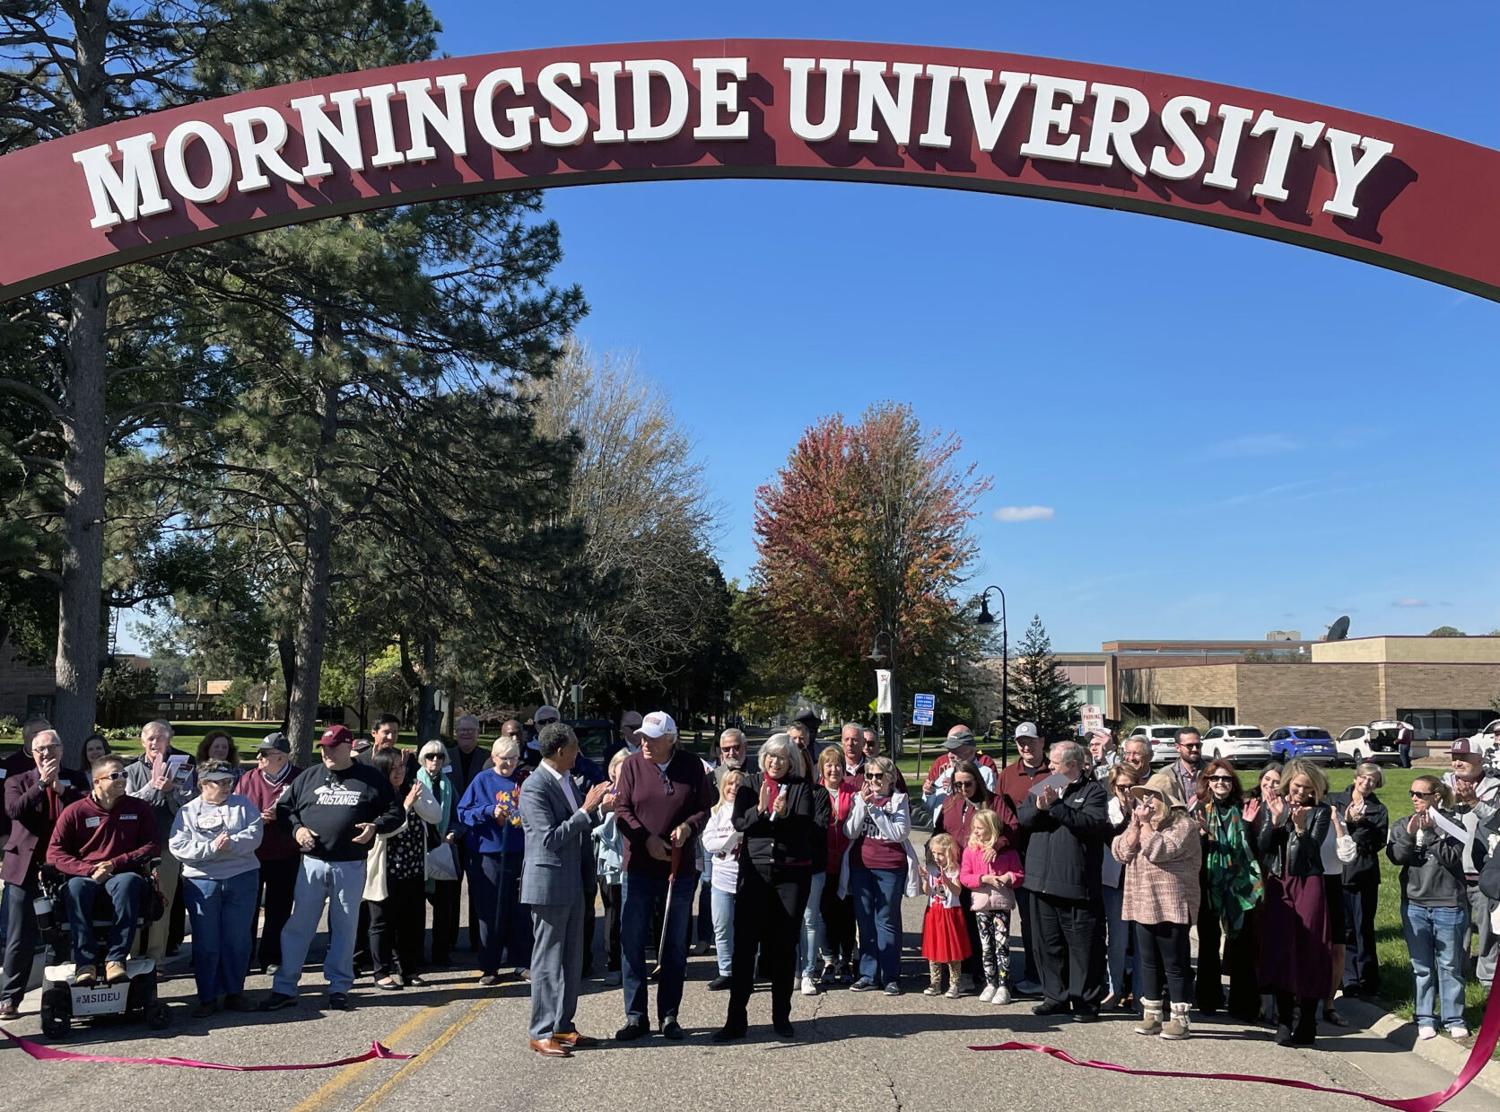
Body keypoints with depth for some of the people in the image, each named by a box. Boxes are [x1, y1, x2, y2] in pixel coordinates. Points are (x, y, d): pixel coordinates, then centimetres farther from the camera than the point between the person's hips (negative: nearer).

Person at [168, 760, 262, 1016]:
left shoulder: (243, 804, 9)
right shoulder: (187, 811, 5)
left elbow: (255, 833, -4)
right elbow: (179, 848, -7)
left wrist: (231, 843, -20)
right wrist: (212, 848, -18)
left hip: (242, 879, 1)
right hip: (202, 882, -1)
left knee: (238, 940, 5)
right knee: (206, 942, 3)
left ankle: (234, 992, 17)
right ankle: (208, 997, 13)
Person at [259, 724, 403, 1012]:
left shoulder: (371, 779, 2)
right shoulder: (309, 777, 8)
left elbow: (396, 812, 6)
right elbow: (284, 807, 15)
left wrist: (375, 826, -11)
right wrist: (296, 828, -2)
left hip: (351, 867, -1)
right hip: (312, 863, 1)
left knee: (345, 928, 7)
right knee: (298, 925, 2)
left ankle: (339, 988, 18)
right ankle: (284, 988, 12)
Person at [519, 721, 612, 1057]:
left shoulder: (567, 781, 10)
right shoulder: (534, 787, -17)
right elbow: (550, 838, -23)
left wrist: (600, 808, 1)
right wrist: (586, 809, -22)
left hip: (573, 882, 9)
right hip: (549, 883, -9)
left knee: (571, 959, 15)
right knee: (548, 960, 1)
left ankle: (562, 1026, 26)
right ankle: (541, 1033, 11)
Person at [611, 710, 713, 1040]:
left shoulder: (692, 767, -1)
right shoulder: (632, 766, -2)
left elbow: (705, 808, 6)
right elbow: (621, 809, -4)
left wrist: (688, 826, -14)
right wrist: (647, 839, -17)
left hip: (681, 868, 1)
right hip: (638, 867, 0)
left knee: (675, 945, 9)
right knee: (632, 942, 2)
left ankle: (669, 1016, 21)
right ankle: (635, 1016, 14)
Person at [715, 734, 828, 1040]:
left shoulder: (803, 789, 5)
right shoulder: (750, 787, 9)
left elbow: (816, 828, -4)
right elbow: (739, 822, -4)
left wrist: (786, 815, -18)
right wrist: (760, 810, -20)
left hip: (792, 872, 0)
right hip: (755, 870, 0)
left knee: (785, 945, 7)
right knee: (744, 943, -4)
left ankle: (781, 1017, 18)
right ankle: (736, 1019, 1)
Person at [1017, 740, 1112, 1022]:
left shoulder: (1093, 790, -4)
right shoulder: (1042, 787, 12)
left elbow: (1093, 824, -20)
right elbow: (1022, 818, 4)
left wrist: (1056, 806, -21)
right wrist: (1039, 807, -17)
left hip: (1077, 883, -6)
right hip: (1043, 880, 6)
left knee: (1083, 944, 1)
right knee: (1048, 942, 13)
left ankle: (1087, 1001, 11)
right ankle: (1056, 996, 24)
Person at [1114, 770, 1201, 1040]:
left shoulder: (1184, 826, -9)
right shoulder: (1140, 822, 15)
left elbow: (1159, 851, -22)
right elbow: (1120, 852, 5)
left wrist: (1146, 824, -12)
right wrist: (1135, 826, -4)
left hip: (1172, 907, -7)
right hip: (1144, 906, 7)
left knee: (1175, 964, 0)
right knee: (1148, 962, 12)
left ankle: (1180, 1019, 8)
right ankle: (1151, 1015, 20)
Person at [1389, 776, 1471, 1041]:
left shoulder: (1451, 823, -3)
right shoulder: (1403, 826, 5)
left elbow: (1451, 857, -15)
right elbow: (1395, 856, -7)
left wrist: (1430, 831, -21)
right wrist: (1409, 834, -20)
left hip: (1448, 905, -2)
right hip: (1414, 905, 3)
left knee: (1449, 965, 7)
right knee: (1421, 966, 9)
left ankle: (1453, 1018, 18)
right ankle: (1425, 1018, 17)